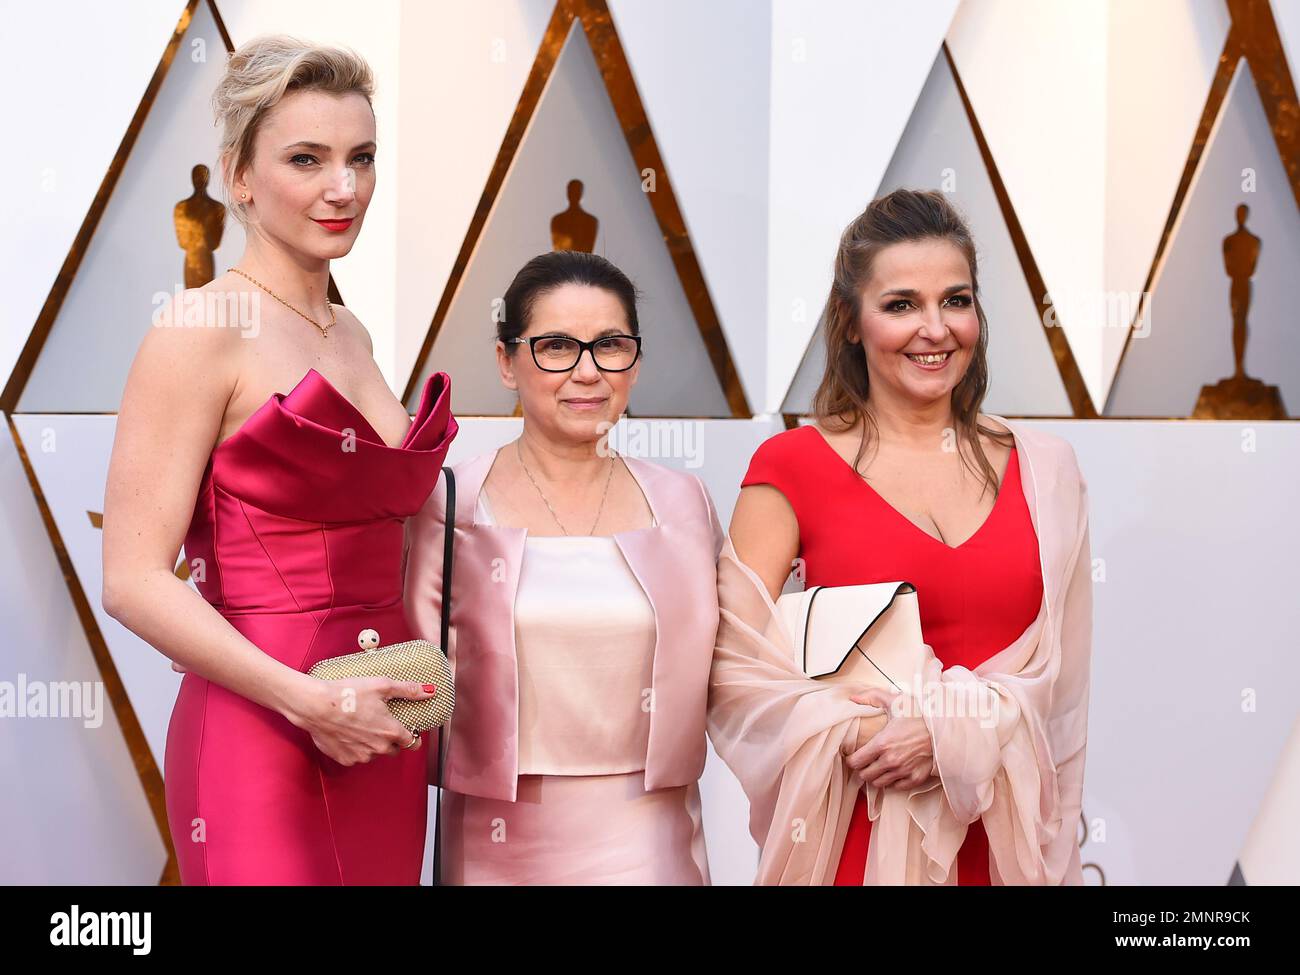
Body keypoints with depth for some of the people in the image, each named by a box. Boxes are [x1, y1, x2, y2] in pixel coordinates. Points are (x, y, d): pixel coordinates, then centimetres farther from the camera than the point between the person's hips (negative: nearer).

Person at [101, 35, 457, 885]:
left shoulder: (352, 336, 13)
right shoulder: (203, 331, -9)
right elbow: (134, 580, -15)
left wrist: (425, 693, 11)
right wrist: (310, 700, -20)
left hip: (381, 742, 7)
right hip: (261, 746, -7)